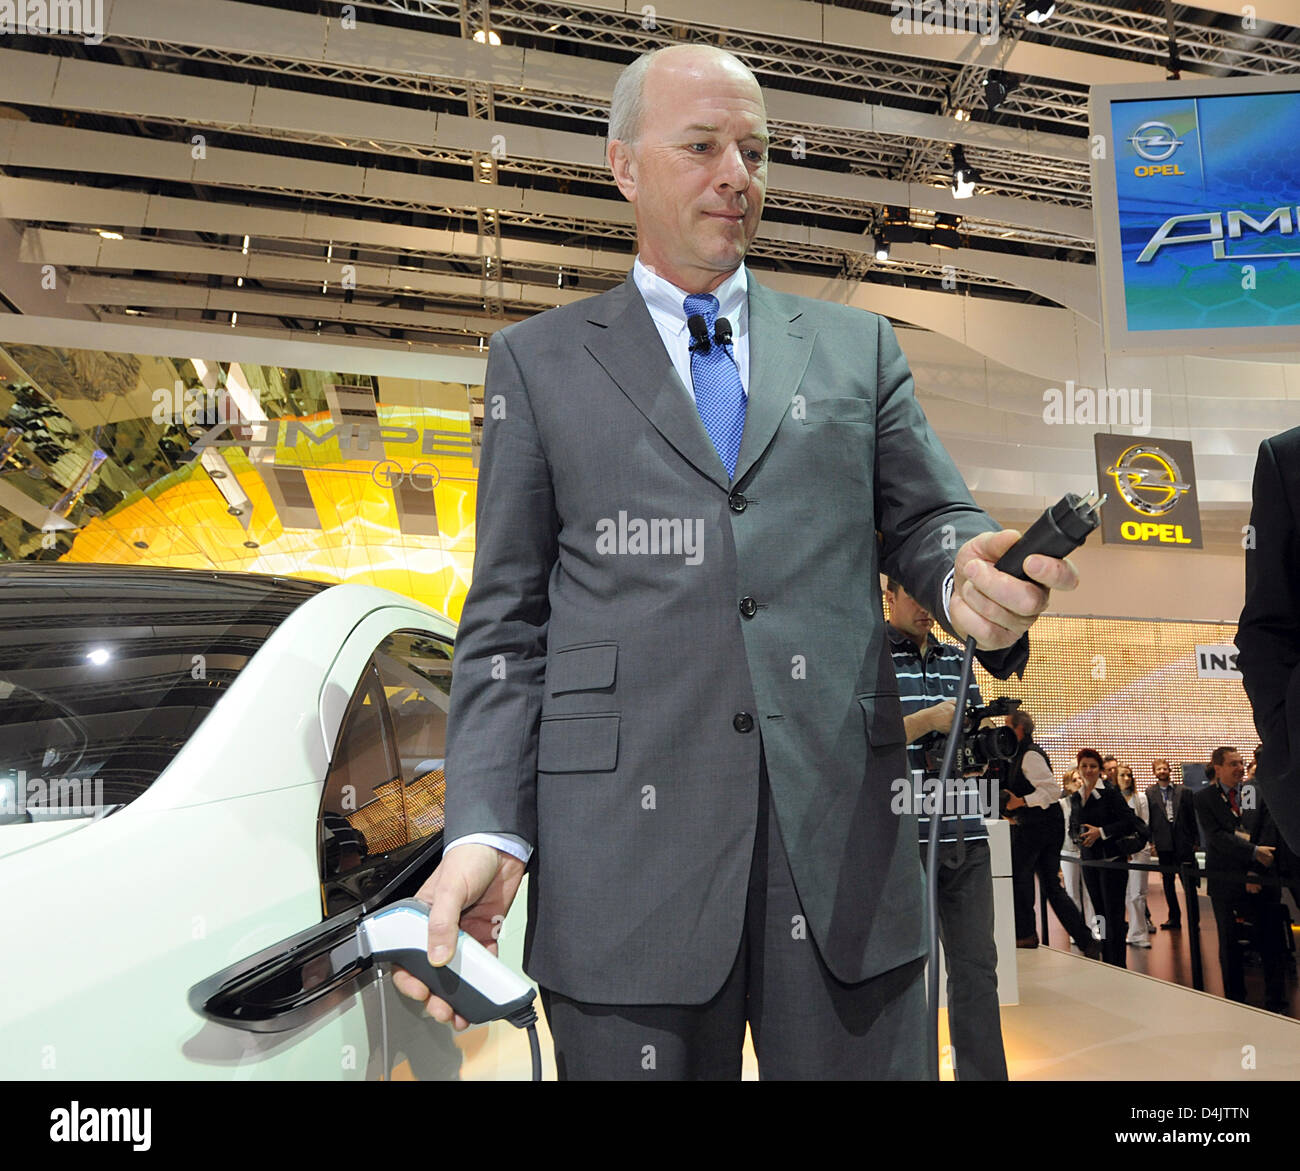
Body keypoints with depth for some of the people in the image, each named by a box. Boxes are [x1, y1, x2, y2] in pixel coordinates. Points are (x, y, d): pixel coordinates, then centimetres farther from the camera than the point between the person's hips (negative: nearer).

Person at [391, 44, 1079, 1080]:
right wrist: (485, 830, -7)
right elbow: (507, 616, 4)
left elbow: (927, 518, 12)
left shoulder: (858, 346, 15)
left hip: (845, 834, 2)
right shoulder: (539, 361, 9)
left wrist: (967, 576, -14)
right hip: (625, 838, -1)